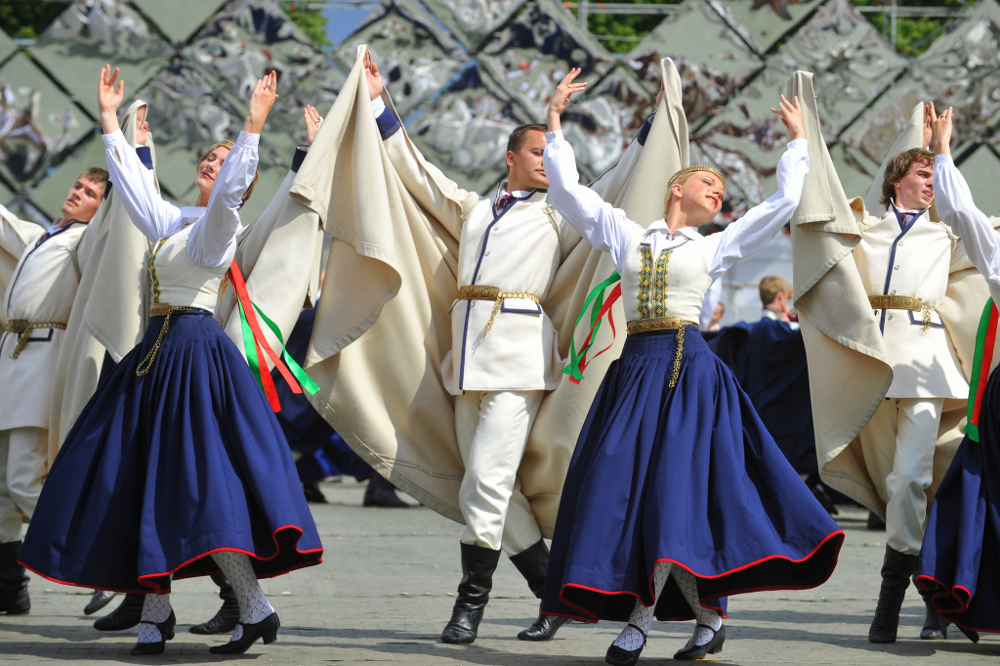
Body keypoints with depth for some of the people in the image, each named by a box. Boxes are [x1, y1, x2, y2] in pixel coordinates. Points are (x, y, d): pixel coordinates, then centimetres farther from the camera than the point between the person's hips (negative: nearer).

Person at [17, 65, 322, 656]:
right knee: (142, 480, 7)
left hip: (195, 352, -9)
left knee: (199, 481, -15)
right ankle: (158, 609, 14)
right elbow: (133, 182, 27)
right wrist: (110, 119, 30)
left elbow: (229, 189, -25)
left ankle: (255, 608, -14)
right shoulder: (172, 222, 16)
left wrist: (254, 126, -34)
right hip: (158, 355, 9)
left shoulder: (218, 226, -6)